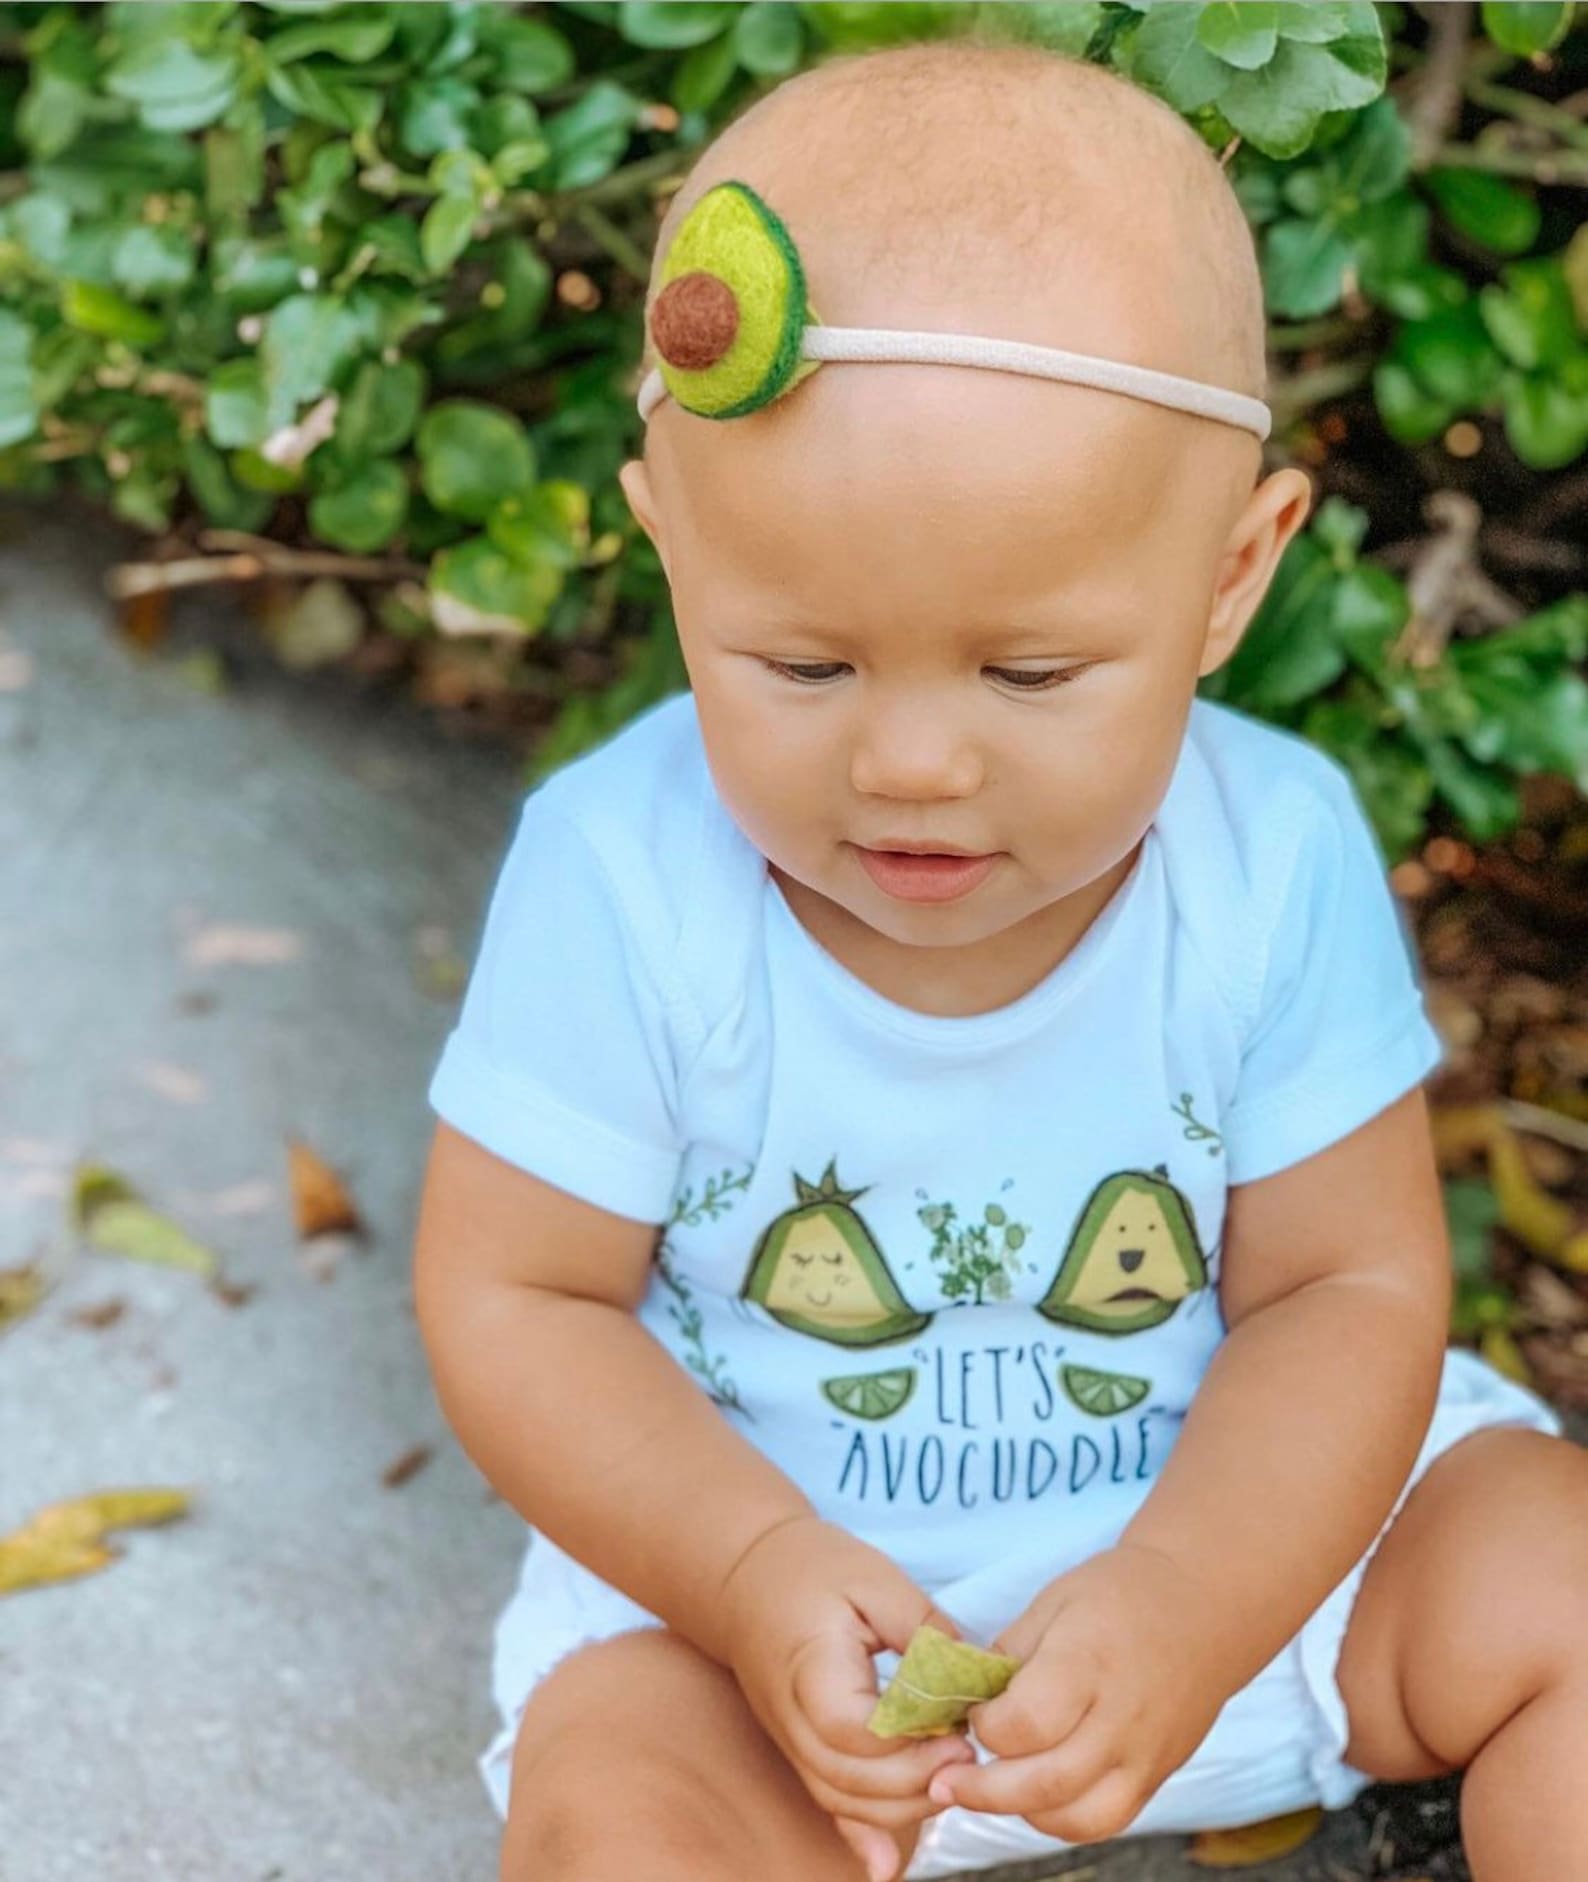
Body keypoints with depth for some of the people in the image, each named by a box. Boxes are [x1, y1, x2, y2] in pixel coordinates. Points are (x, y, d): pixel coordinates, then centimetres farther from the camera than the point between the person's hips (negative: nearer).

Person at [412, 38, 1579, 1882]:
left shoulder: (1276, 861, -17)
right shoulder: (622, 878, -21)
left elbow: (1351, 1284, -12)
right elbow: (511, 1298, -13)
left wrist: (1189, 1606, -28)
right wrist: (757, 1580, -27)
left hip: (1236, 1503, 2)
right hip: (749, 1544, -1)